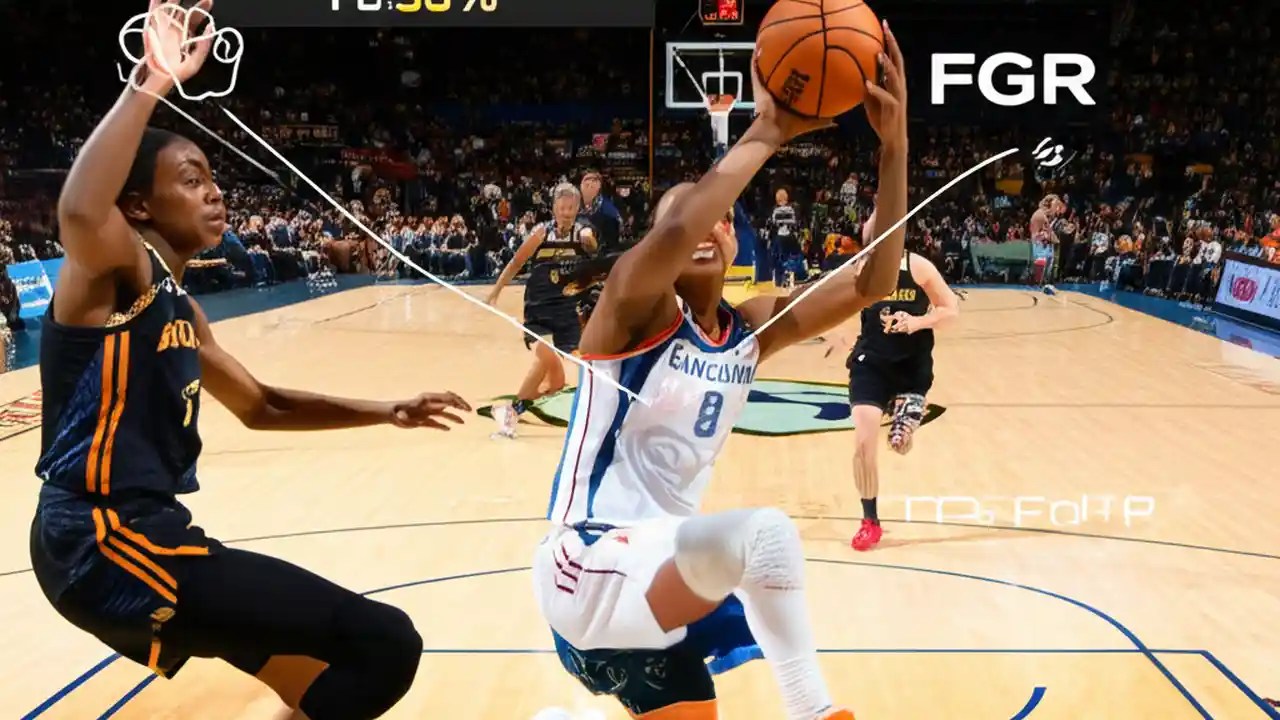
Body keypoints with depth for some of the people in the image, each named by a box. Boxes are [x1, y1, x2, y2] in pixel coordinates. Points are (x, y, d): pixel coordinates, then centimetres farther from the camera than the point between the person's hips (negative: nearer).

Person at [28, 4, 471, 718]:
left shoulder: (180, 308, 17)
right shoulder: (119, 269, -10)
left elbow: (260, 404, 28)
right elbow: (80, 214, -37)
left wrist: (383, 411, 22)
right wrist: (152, 83, -33)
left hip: (140, 533, 10)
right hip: (104, 544, -10)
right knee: (385, 645, -18)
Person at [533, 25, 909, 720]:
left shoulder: (752, 329, 7)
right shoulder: (634, 308, -12)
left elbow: (872, 284, -2)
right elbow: (674, 232, -37)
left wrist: (893, 146, -10)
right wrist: (767, 131, -30)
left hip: (661, 565, 8)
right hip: (591, 565, -8)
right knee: (763, 532, -31)